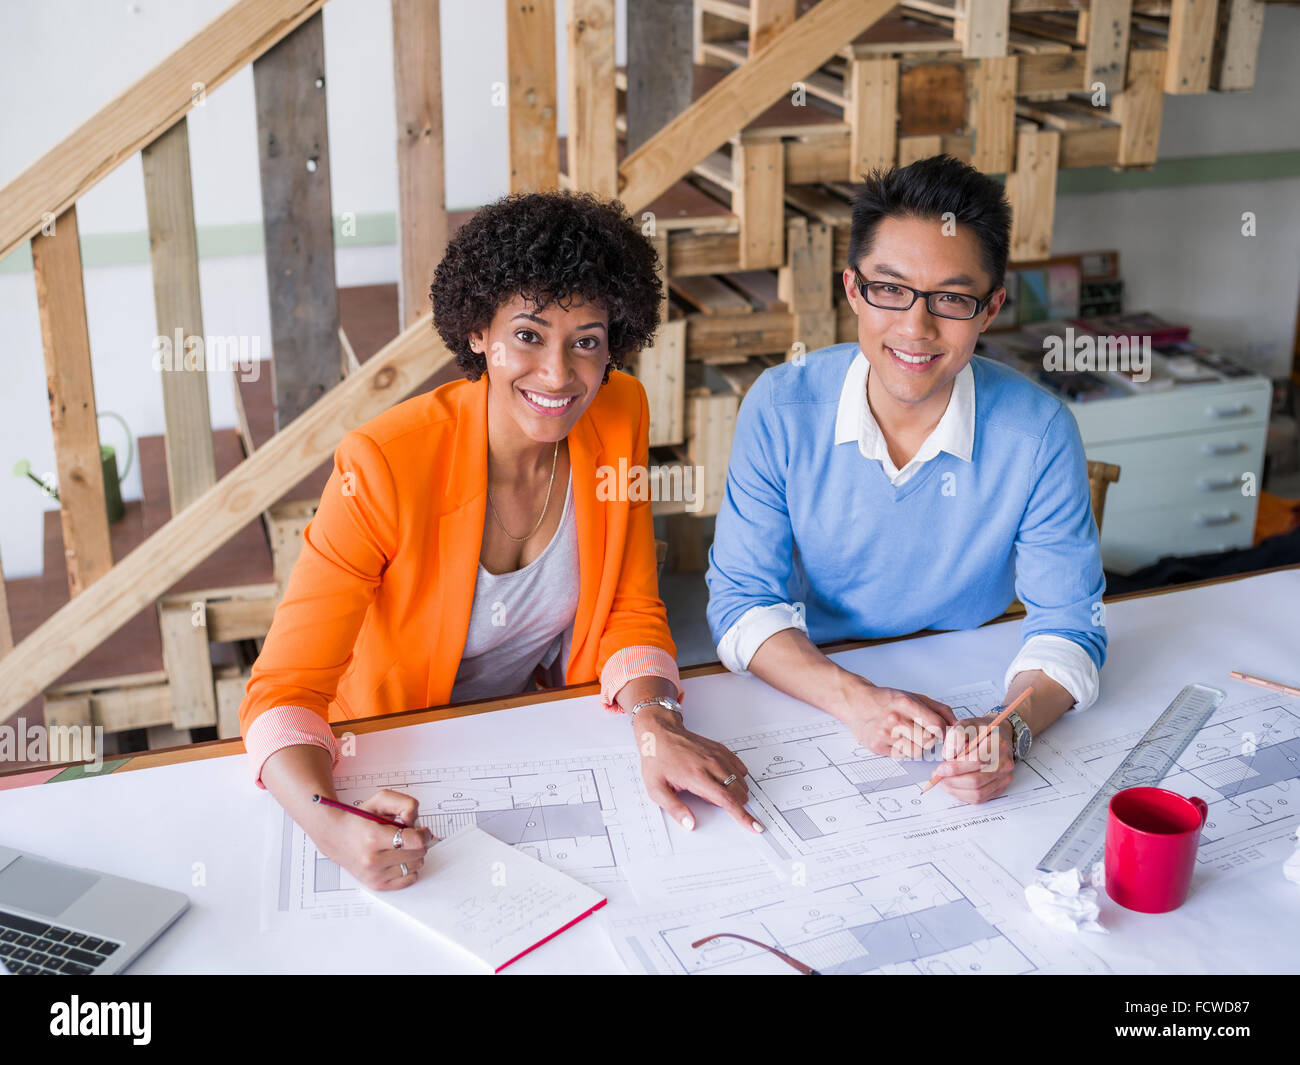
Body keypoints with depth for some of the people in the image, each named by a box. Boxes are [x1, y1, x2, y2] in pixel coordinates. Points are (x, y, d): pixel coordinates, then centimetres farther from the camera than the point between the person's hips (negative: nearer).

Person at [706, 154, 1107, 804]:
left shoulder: (1039, 433, -13)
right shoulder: (781, 408, -12)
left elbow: (1067, 621, -8)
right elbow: (743, 599, -10)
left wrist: (1013, 729, -29)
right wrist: (854, 698, -27)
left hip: (967, 697, 2)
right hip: (807, 697, -2)